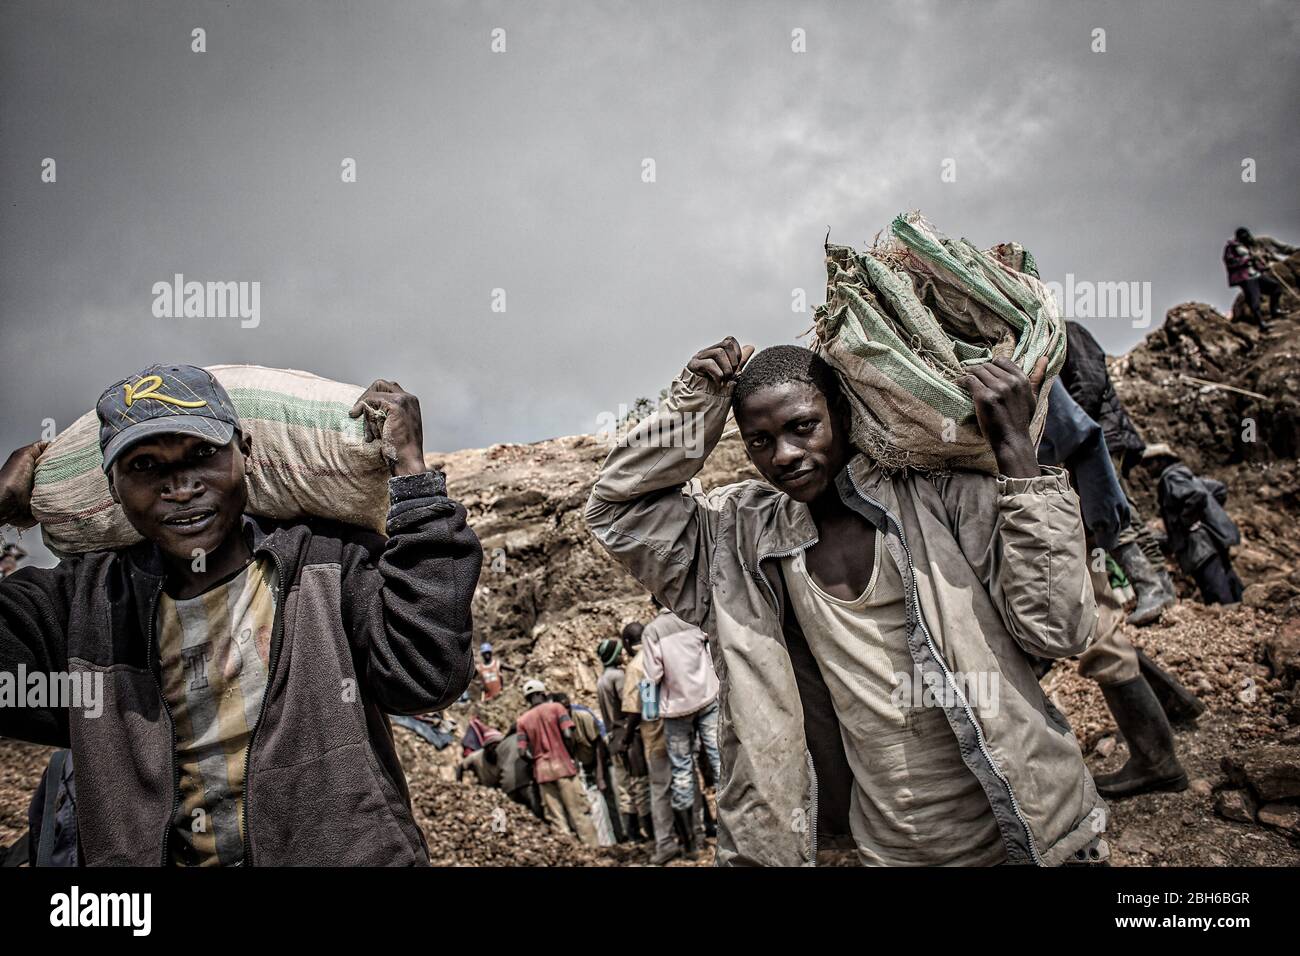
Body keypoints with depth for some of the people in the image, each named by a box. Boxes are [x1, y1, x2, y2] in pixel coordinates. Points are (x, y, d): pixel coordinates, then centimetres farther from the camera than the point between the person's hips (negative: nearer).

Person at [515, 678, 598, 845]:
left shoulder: (522, 720, 6)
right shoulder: (555, 707, 0)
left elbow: (523, 752, -2)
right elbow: (568, 734, -11)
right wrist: (572, 757, 2)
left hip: (541, 771, 3)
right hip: (563, 765, -3)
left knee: (556, 818, 4)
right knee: (579, 813, 0)